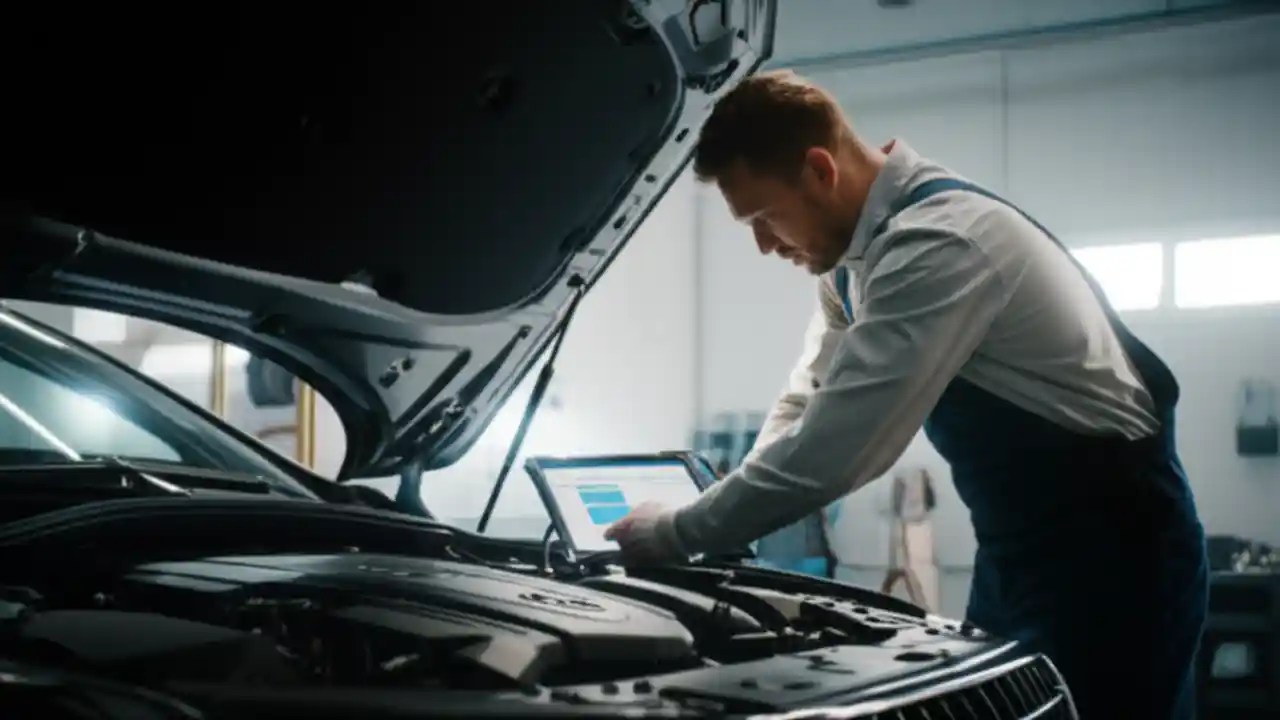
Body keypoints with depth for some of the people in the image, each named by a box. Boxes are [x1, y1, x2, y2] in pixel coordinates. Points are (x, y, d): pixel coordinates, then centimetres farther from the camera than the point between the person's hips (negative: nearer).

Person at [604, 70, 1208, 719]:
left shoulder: (937, 242, -27)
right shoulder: (857, 248, 4)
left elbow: (834, 448, -29)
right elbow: (810, 403, 15)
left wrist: (676, 533, -18)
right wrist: (726, 509, 1)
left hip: (1107, 545, -9)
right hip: (1019, 542, 9)